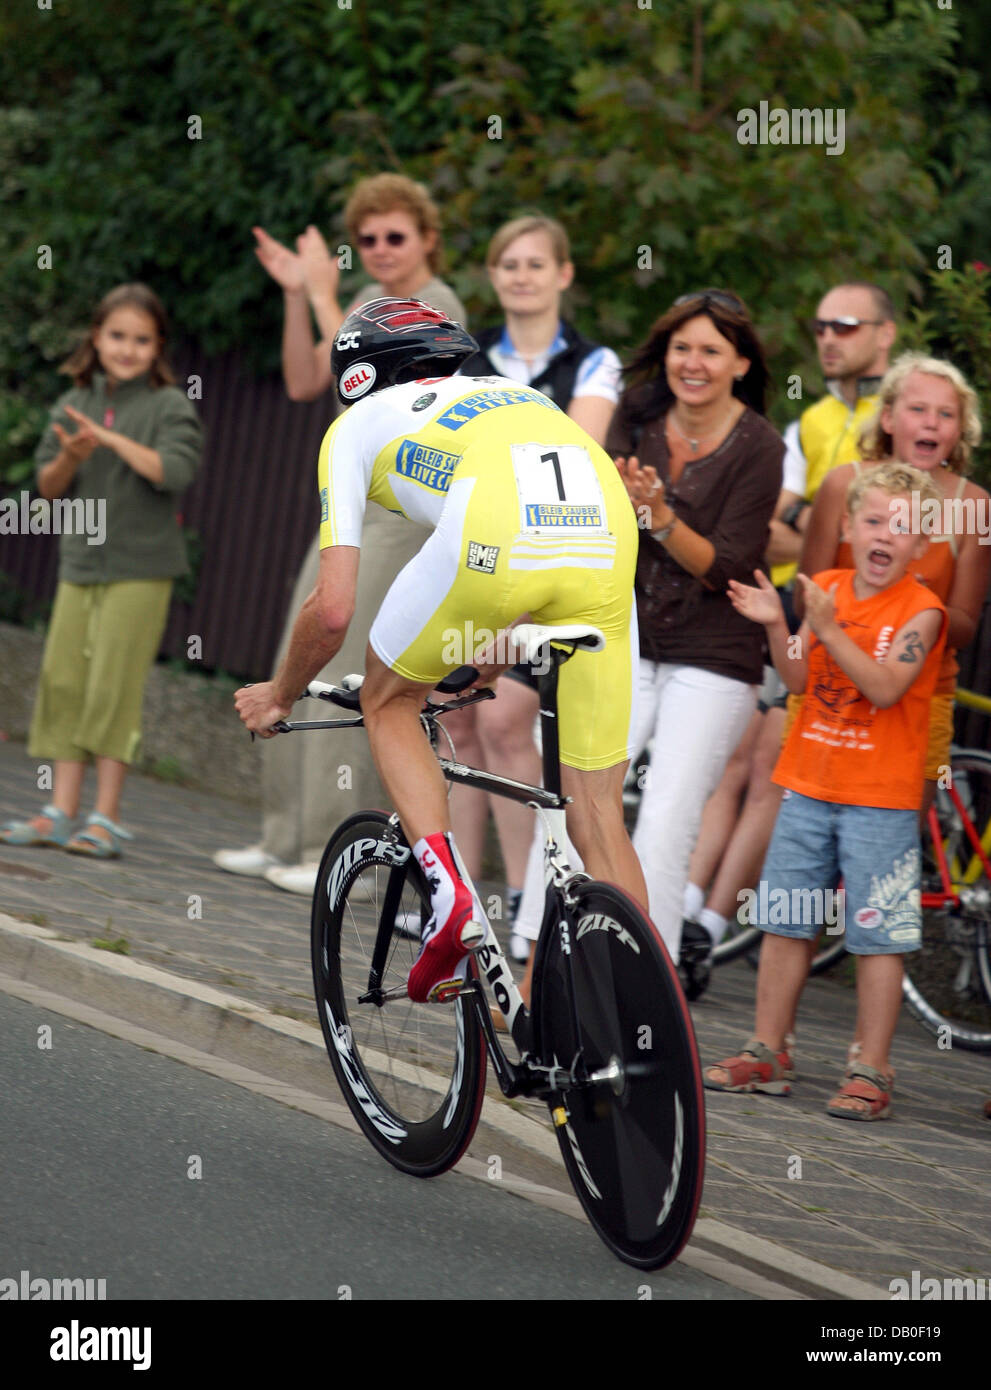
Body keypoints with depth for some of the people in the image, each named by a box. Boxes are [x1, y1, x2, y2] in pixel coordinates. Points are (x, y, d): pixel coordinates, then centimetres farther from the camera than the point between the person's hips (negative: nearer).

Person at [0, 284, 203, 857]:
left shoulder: (169, 405, -2)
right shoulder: (75, 404, 10)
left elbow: (175, 470, -17)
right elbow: (49, 485, 6)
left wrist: (113, 439, -20)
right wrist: (71, 456, -14)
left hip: (140, 568, -5)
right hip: (80, 564, 5)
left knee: (114, 686, -8)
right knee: (64, 681, 2)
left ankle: (106, 819, -4)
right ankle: (61, 813, 6)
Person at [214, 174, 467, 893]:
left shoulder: (437, 307, -10)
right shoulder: (371, 301, 16)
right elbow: (305, 382, 13)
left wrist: (324, 299, -16)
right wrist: (297, 295, 3)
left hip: (401, 512, -9)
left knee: (346, 679, -12)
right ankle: (286, 839, 17)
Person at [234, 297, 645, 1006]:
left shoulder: (358, 424, 29)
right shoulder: (512, 394, 42)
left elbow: (332, 611, 22)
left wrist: (277, 696, 41)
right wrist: (484, 673, 64)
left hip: (493, 543, -4)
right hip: (609, 542, 4)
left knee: (389, 703, 25)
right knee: (600, 817, 12)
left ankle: (449, 894, 6)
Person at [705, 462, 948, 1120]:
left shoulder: (921, 609, -9)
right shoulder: (827, 588, 6)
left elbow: (885, 687, -22)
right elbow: (800, 679, 3)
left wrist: (830, 629, -28)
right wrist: (777, 627, -12)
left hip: (880, 799, -5)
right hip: (809, 786, 5)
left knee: (877, 935, -3)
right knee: (786, 922, 10)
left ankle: (871, 1072, 3)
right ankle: (767, 1053, 20)